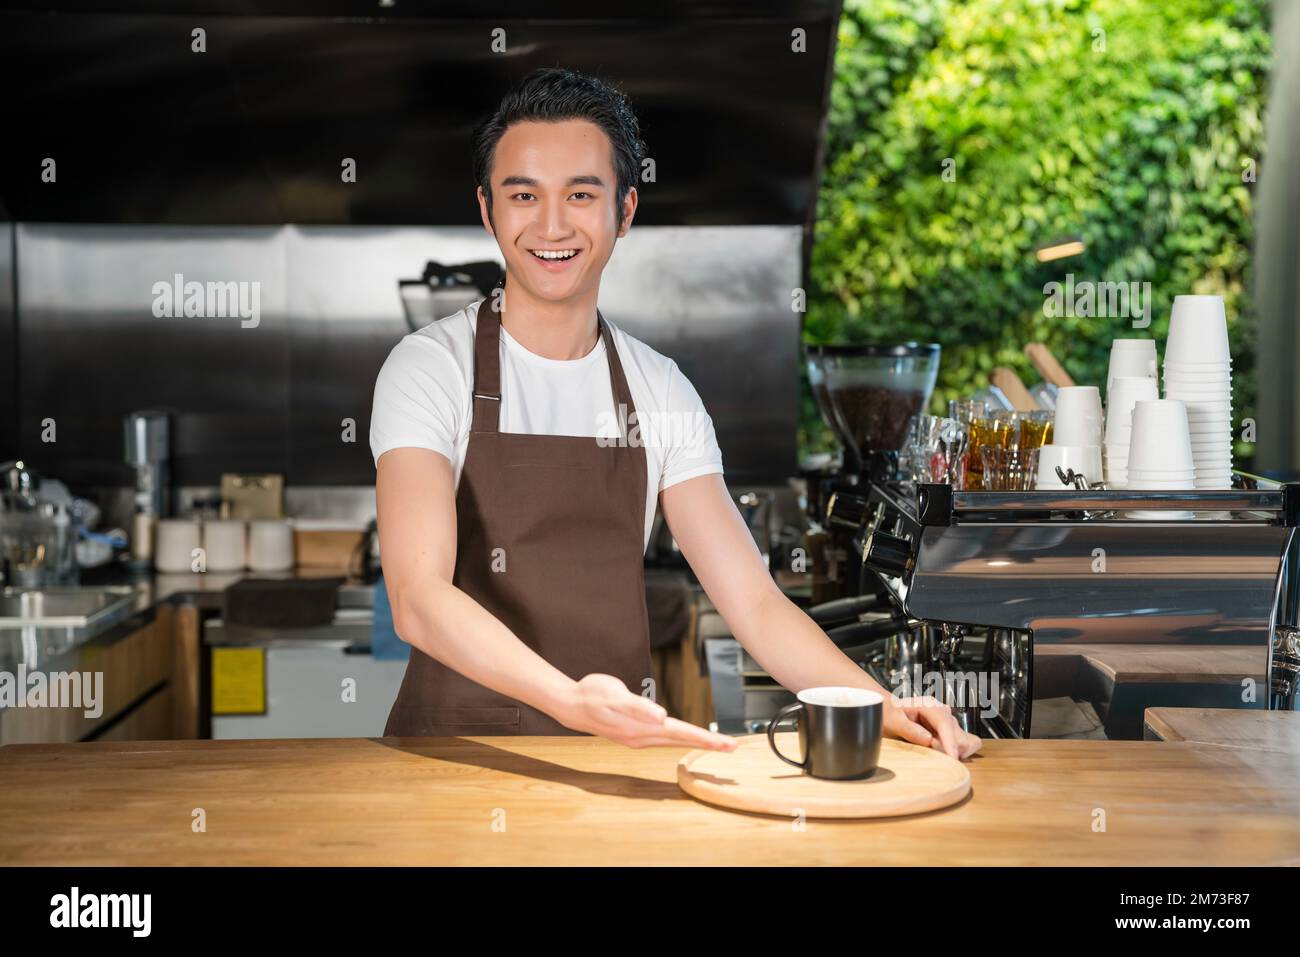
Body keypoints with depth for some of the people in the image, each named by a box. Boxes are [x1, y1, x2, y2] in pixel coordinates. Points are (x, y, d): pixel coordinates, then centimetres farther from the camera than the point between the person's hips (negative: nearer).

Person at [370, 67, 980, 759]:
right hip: (458, 747, -1)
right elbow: (417, 598, -21)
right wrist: (571, 700, -37)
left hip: (625, 746, 2)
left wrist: (881, 708, -13)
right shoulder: (431, 367, -7)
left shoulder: (662, 392, 6)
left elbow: (754, 602, 3)